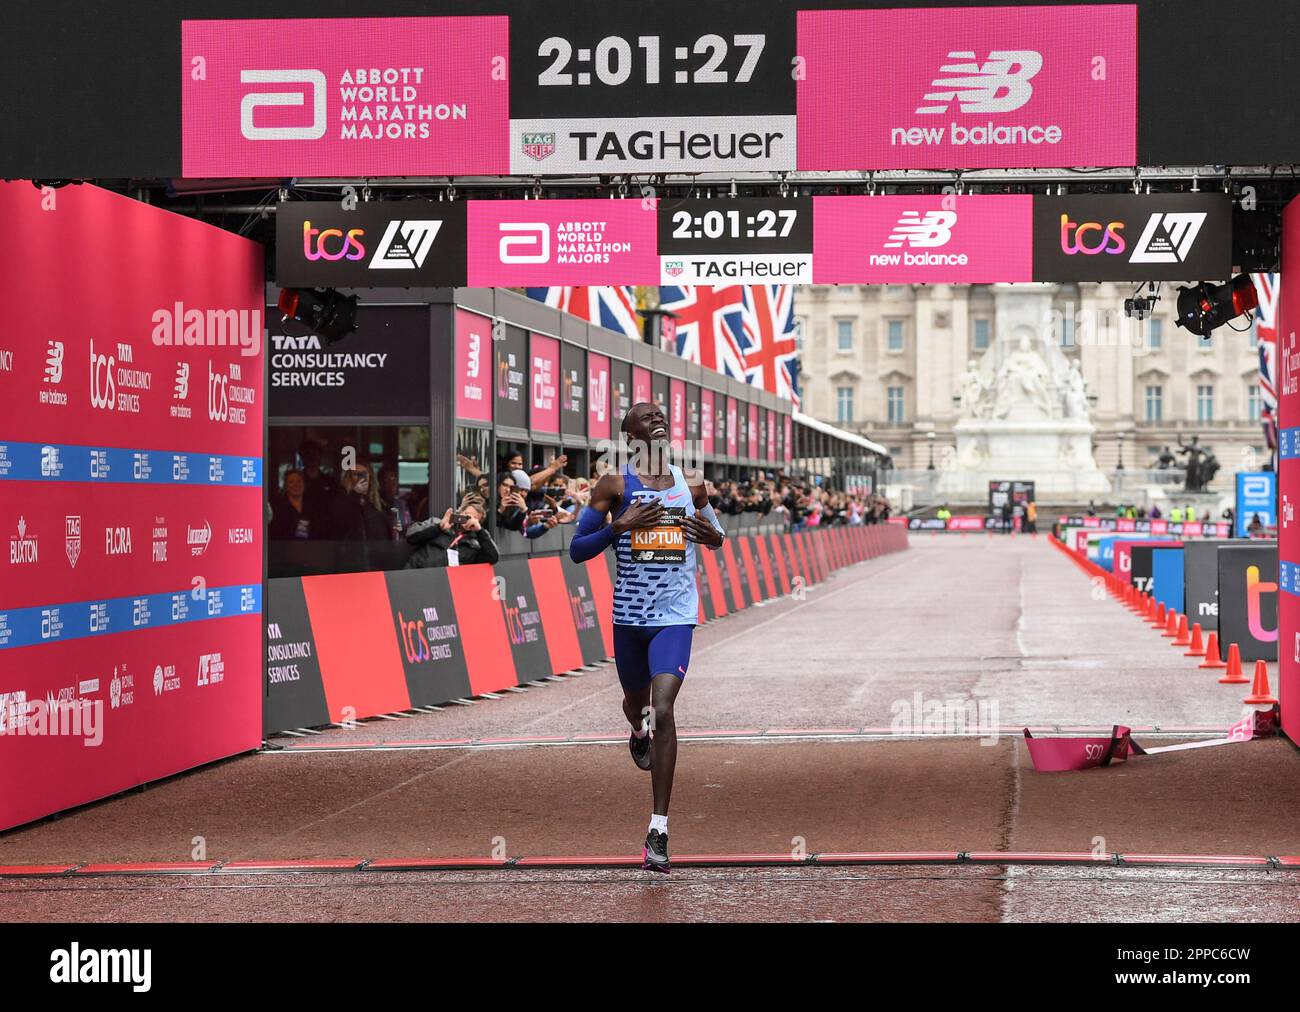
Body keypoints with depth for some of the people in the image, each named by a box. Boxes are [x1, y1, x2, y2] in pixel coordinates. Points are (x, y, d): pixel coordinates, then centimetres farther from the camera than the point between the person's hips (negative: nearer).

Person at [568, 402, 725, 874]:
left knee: (663, 709, -16)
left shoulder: (691, 485, 6)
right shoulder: (615, 486, -2)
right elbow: (577, 549, -4)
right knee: (636, 700, 21)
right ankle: (639, 734, 63)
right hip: (629, 615, 1)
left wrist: (712, 535, -3)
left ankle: (659, 831, -15)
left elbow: (715, 536, 21)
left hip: (675, 615, -1)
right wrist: (621, 525, -20)